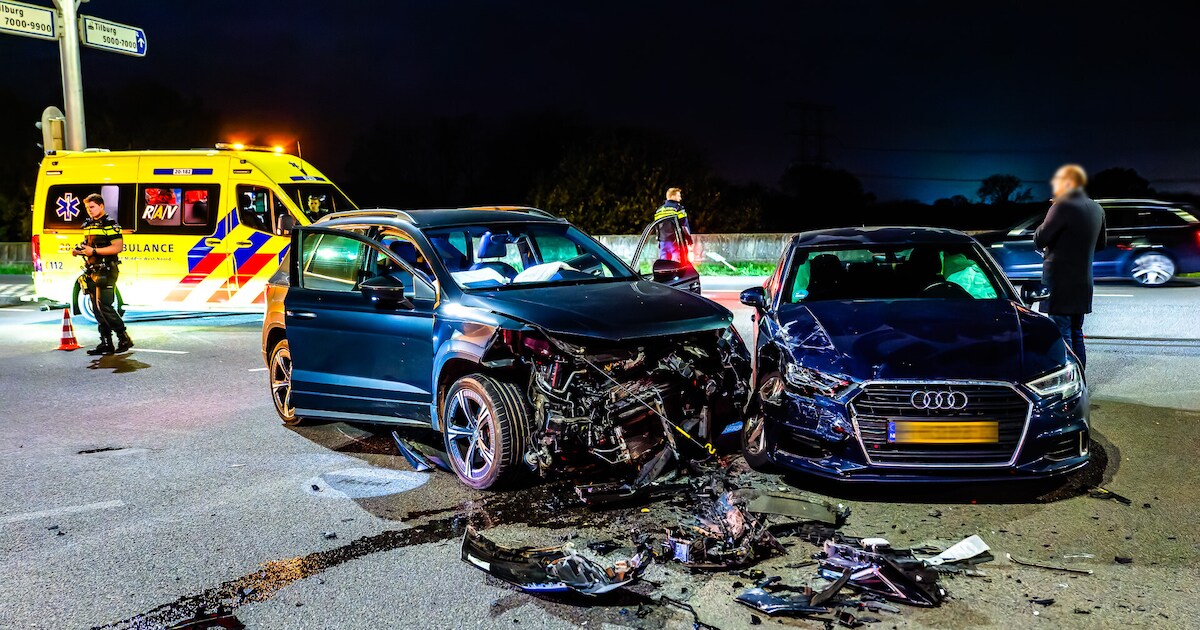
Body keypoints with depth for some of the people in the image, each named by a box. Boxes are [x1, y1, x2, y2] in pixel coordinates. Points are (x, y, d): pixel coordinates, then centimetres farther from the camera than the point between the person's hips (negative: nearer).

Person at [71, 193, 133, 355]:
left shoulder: (110, 225, -8)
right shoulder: (88, 225, 18)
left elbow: (118, 247, -17)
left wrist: (94, 251, -19)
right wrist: (79, 250, 8)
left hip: (106, 272, -9)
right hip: (92, 272, 9)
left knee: (104, 307, -14)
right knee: (97, 309, 8)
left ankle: (124, 339, -5)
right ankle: (106, 343, 12)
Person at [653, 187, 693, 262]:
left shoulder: (658, 210, 14)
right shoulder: (678, 208, -5)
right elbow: (684, 225, -10)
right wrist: (689, 240, -3)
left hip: (663, 241, 6)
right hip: (675, 241, -6)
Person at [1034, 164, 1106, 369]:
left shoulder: (1062, 207, -15)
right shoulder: (1096, 209, 10)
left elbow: (1039, 240, -16)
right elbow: (1101, 243, 20)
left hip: (1059, 278, -8)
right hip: (1083, 281, 8)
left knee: (1061, 333, -4)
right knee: (1076, 332, 16)